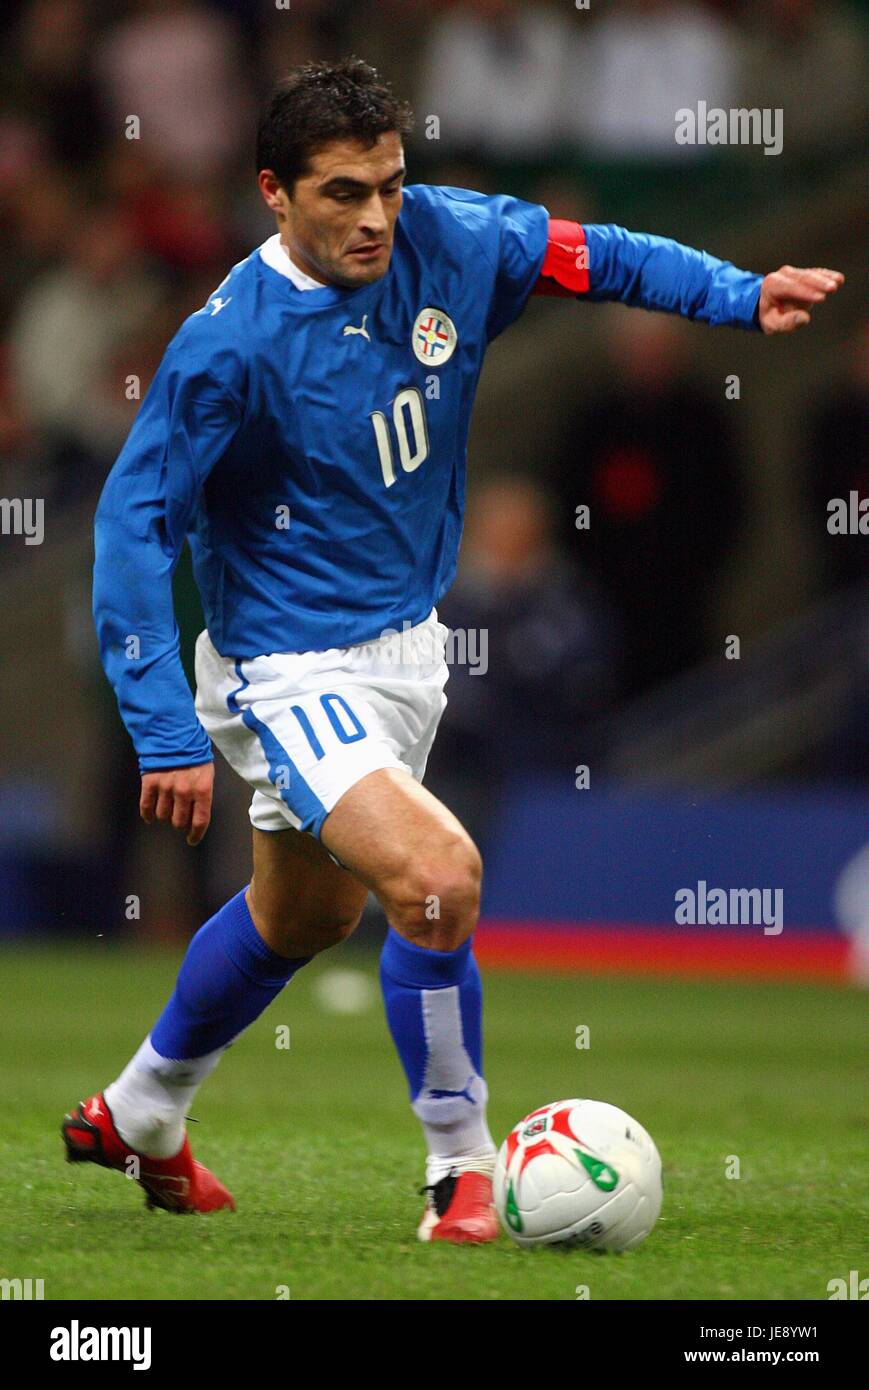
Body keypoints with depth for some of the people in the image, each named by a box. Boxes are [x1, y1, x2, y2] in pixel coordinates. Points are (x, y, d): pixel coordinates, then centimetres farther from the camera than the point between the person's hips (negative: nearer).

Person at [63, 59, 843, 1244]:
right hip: (292, 668, -8)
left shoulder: (445, 244, -11)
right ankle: (463, 1169, -8)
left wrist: (740, 295, -11)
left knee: (308, 912, 25)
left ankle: (138, 1116, 48)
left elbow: (591, 256, 5)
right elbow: (135, 523, -20)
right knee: (437, 875, -26)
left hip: (407, 645, 8)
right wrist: (166, 732, -24)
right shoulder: (229, 344, -25)